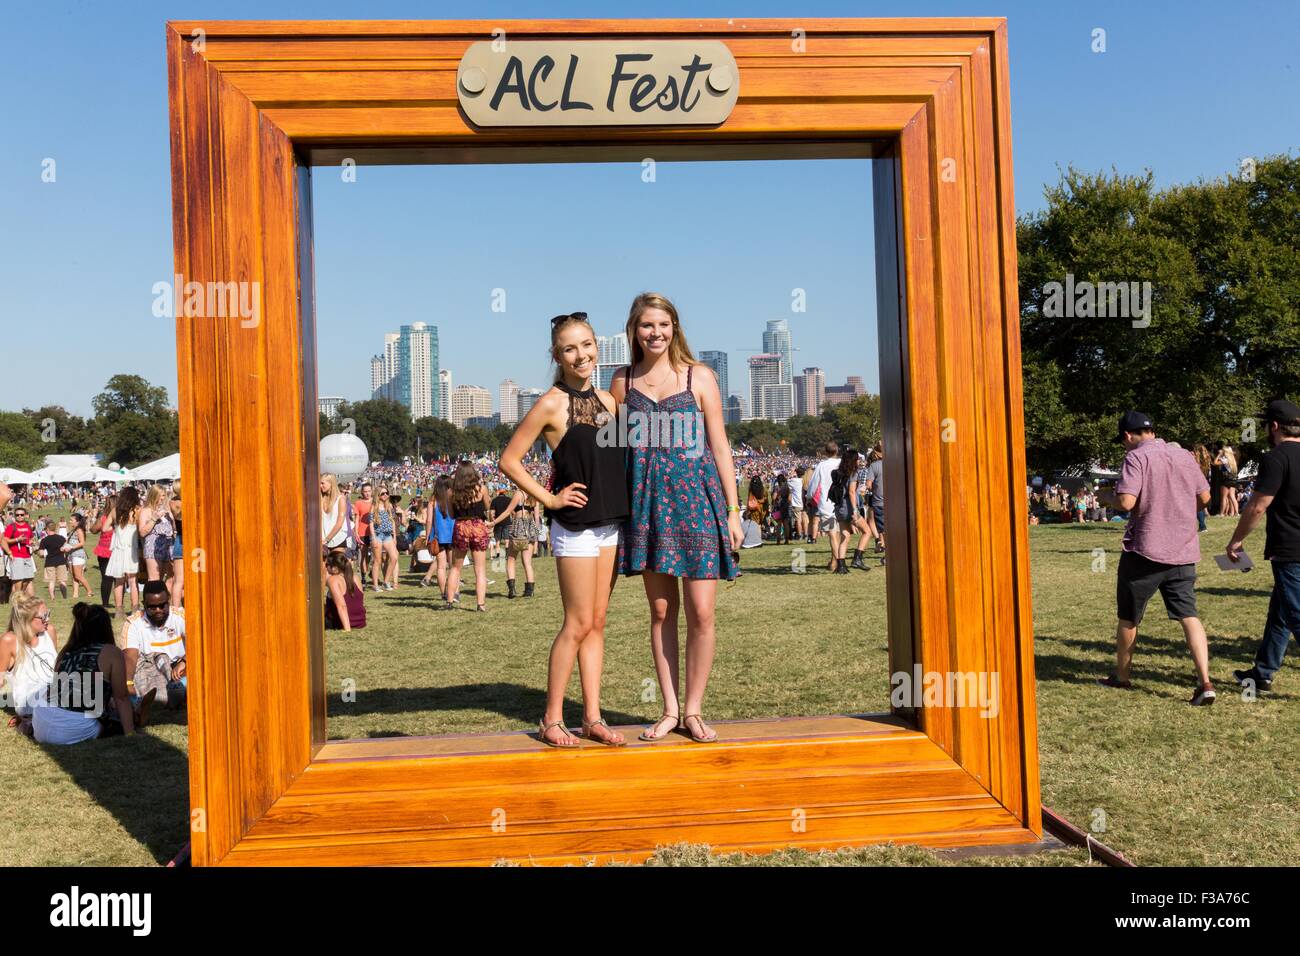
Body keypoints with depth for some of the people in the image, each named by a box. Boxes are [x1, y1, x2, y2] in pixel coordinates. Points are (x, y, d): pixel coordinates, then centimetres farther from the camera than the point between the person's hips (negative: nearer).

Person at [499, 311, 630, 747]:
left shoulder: (608, 400, 9)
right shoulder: (551, 404, -9)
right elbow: (509, 461, -8)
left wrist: (624, 505, 9)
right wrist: (549, 499, -10)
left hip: (612, 523, 6)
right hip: (576, 526, -6)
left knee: (597, 623, 9)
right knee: (578, 624, -4)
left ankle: (592, 717, 15)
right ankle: (551, 719, 8)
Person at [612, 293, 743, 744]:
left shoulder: (699, 377, 2)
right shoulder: (622, 381, 8)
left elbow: (720, 446, 3)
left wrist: (733, 510, -1)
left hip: (697, 498, -2)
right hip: (648, 502, 2)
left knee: (701, 613, -3)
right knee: (660, 611, 7)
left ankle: (693, 710, 11)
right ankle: (670, 710, 17)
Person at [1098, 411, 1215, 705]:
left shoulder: (1136, 457, -11)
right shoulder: (1185, 456, 7)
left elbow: (1126, 502, -21)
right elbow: (1204, 497, 12)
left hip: (1144, 551, -5)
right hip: (1184, 552, 5)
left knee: (1128, 617, 12)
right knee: (1189, 615, 3)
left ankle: (1121, 676, 25)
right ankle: (1205, 682, -9)